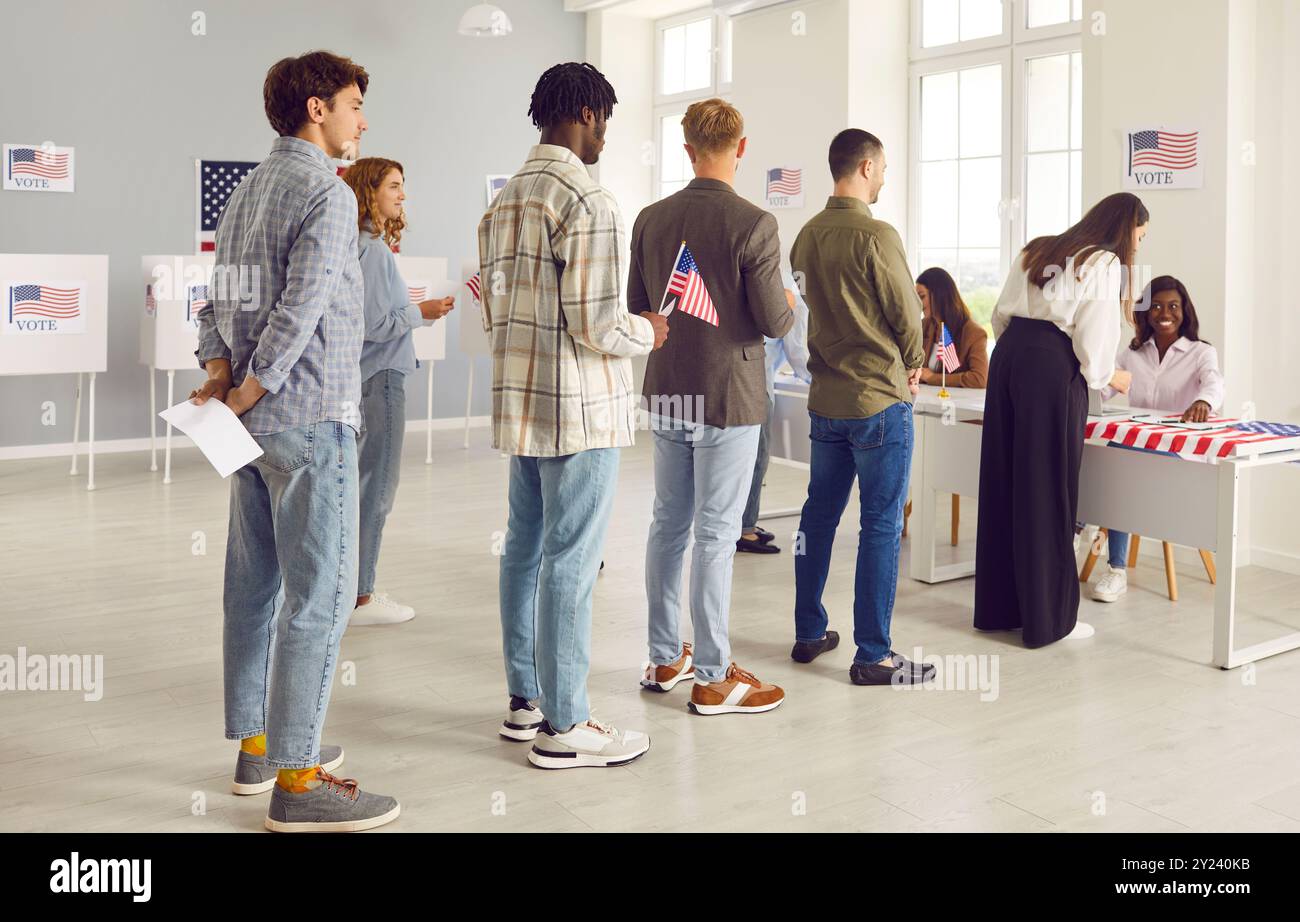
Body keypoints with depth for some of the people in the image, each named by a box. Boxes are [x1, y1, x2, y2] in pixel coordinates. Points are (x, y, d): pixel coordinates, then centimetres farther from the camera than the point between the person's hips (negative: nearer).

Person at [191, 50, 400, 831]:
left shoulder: (248, 189, 16)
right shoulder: (328, 194, -11)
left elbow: (223, 295, 11)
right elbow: (301, 308, -18)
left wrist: (220, 374, 1)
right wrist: (245, 398, -11)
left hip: (257, 418, 9)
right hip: (312, 417, -9)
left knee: (256, 584, 13)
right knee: (320, 593, -6)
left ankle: (258, 745, 24)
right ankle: (296, 781, -2)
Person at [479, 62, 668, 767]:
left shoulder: (505, 199, 12)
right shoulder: (586, 202, -16)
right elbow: (596, 326, -19)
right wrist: (647, 331, 0)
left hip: (519, 401, 9)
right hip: (579, 406, -9)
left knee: (524, 549, 14)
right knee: (570, 562, -3)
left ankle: (525, 699, 26)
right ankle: (563, 726, 6)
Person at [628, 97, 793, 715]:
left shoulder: (651, 219, 3)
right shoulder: (753, 224, -14)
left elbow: (637, 305, 11)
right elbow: (774, 321, -13)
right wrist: (788, 305, 9)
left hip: (666, 395, 6)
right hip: (727, 400, -6)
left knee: (667, 526, 14)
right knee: (715, 535, 0)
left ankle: (665, 658, 25)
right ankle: (711, 677, 8)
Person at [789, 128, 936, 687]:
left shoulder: (807, 236, 5)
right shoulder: (876, 237, -16)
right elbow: (906, 315, -9)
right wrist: (911, 365, 11)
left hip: (825, 399, 7)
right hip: (879, 400, -7)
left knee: (819, 515, 15)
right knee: (881, 525, 0)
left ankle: (809, 634, 25)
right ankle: (872, 657, 4)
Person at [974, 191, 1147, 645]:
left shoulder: (1038, 251, 22)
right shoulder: (1105, 264, 0)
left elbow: (1001, 315, 20)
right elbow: (1094, 336, -7)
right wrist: (1110, 376, 11)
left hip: (1008, 354, 7)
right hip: (1054, 369, -7)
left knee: (1004, 482, 10)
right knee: (1047, 491, -1)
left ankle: (998, 607, 19)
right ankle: (1048, 618, 6)